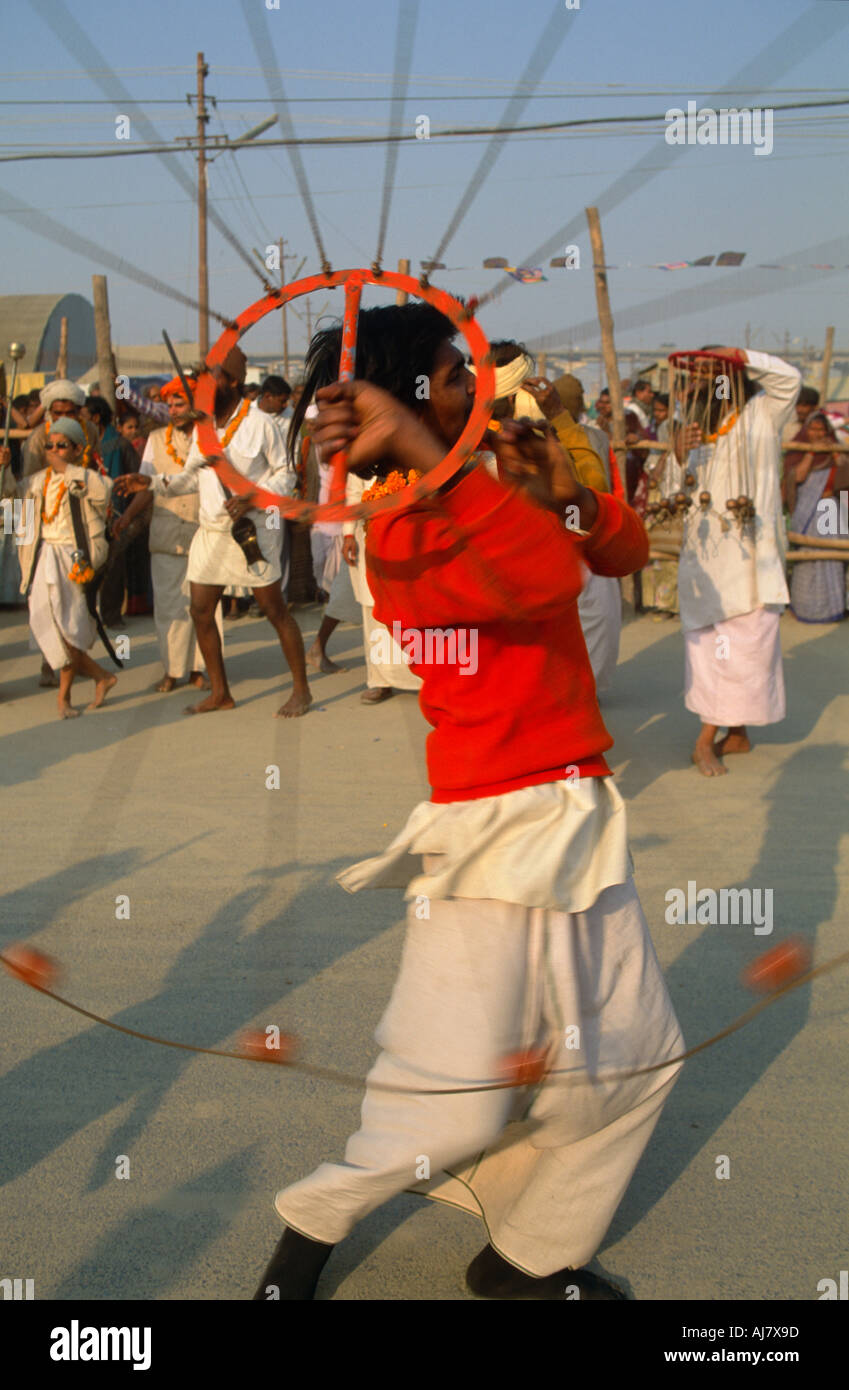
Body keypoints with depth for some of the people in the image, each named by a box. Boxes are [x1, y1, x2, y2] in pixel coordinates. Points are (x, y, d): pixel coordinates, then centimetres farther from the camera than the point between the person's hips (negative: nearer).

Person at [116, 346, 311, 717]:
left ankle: (301, 690, 10)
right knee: (201, 611, 6)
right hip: (210, 530, 7)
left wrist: (252, 498, -19)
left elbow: (286, 473, -4)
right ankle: (220, 692, 19)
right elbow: (191, 476, 15)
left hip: (252, 530, -7)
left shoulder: (259, 424, -8)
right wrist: (151, 483, 2)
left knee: (275, 610, -1)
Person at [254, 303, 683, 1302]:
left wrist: (566, 493, -7)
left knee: (638, 1055, 12)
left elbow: (626, 551, 12)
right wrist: (418, 452, -35)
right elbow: (552, 575, -33)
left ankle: (530, 1257, 28)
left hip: (582, 822, 8)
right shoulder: (403, 537, -18)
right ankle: (314, 1222, 25)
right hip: (492, 834, -8)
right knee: (463, 1108, -4)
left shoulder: (491, 490, 9)